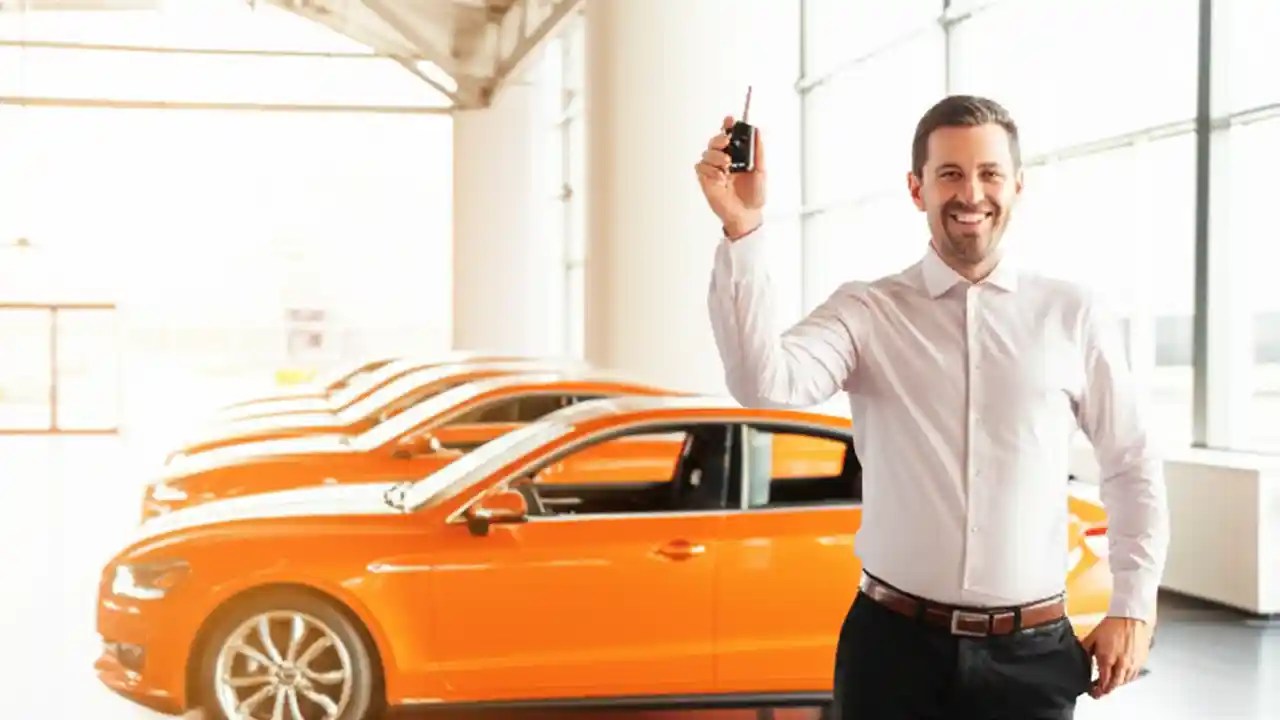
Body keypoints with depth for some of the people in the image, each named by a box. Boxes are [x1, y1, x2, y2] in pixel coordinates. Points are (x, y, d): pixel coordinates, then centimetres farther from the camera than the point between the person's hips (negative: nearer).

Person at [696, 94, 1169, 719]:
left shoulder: (1072, 316, 2)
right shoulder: (867, 311, -1)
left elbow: (1132, 465, 10)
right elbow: (764, 383, -20)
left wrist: (1133, 608, 6)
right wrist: (743, 233, -27)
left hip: (1030, 654, 1)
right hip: (895, 644, -1)